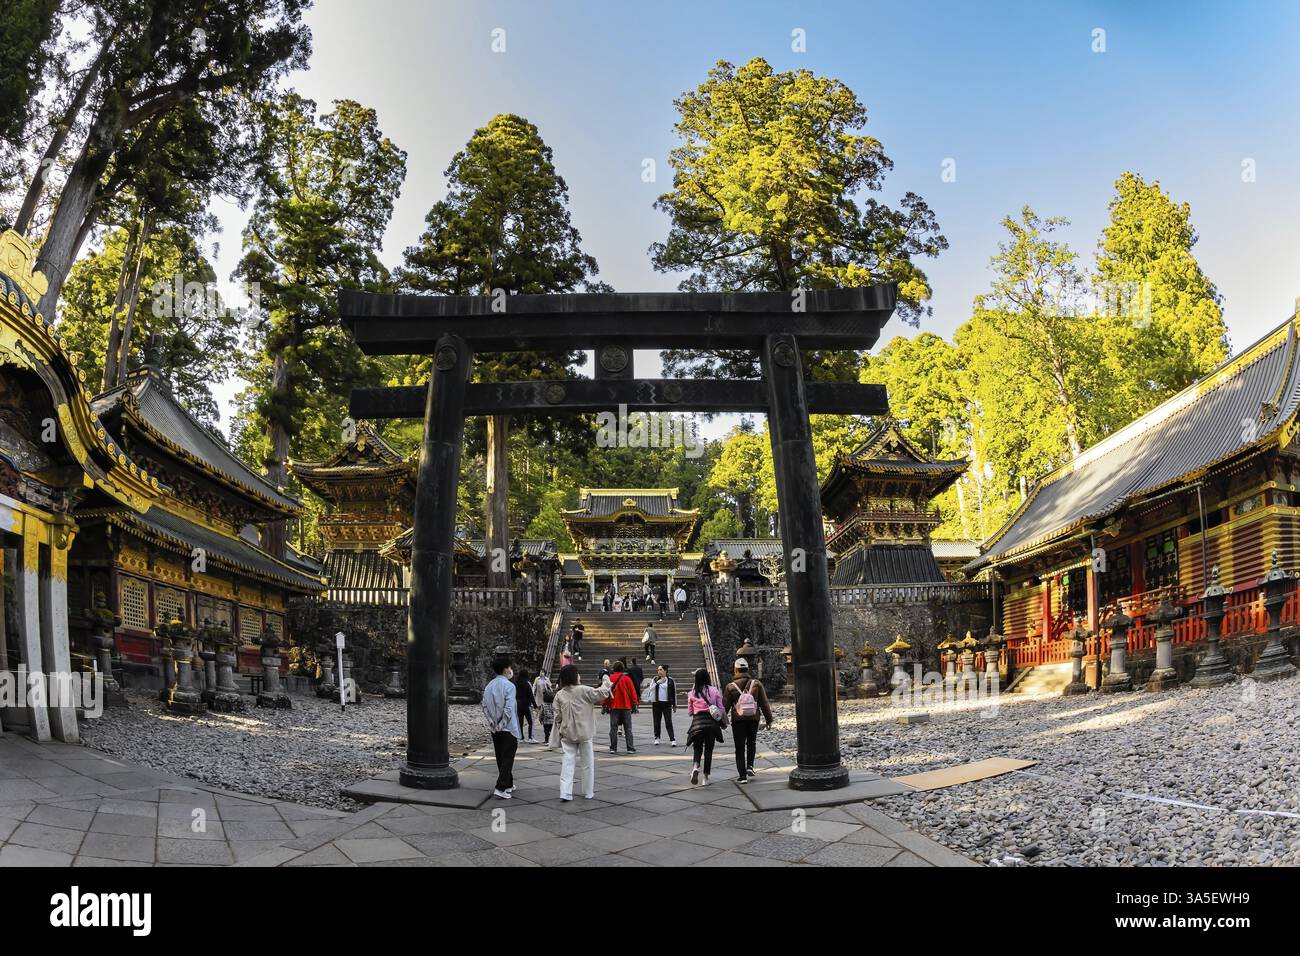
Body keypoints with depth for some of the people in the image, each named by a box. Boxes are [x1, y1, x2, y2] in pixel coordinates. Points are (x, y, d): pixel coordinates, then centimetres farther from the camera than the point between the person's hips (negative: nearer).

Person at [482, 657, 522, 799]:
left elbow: (485, 706, 7)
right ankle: (500, 789, -8)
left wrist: (492, 722, 5)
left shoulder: (489, 685, 7)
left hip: (494, 729, 7)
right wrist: (502, 724, -14)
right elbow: (509, 708, -23)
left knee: (501, 758, 17)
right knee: (507, 759, -2)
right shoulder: (508, 685, -16)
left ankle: (508, 785, 27)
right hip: (508, 728, -7)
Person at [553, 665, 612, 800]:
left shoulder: (559, 695, 0)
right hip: (584, 733, -3)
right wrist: (606, 681, 6)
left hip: (567, 734, 3)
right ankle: (588, 792, 19)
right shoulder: (583, 690, -13)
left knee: (567, 763, 4)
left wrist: (559, 733, 13)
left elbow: (557, 717, 3)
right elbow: (602, 693, -11)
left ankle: (565, 793, -5)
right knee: (588, 764, 11)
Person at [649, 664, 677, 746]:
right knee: (656, 722, 8)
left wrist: (674, 706, 6)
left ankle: (672, 739, -8)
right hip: (656, 703, 2)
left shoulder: (670, 681, 3)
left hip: (667, 703, -2)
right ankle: (657, 738, 20)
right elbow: (651, 688, -4)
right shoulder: (655, 679, 7)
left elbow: (674, 694, 6)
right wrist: (657, 682, -18)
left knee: (668, 722, -7)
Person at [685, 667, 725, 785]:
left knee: (698, 748, 14)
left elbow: (689, 712, 7)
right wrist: (724, 722, 14)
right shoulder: (714, 690, -1)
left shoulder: (692, 693, 1)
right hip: (712, 722, 0)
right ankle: (705, 777, 9)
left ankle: (695, 767, -15)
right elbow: (721, 708, 1)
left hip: (697, 722, 0)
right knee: (709, 749, 9)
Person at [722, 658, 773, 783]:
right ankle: (750, 766, 8)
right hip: (753, 720, 2)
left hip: (738, 721, -2)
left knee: (740, 748, 6)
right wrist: (769, 719, 11)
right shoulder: (756, 684, -1)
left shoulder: (731, 687, -6)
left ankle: (742, 775, 3)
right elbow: (764, 704, 2)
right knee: (751, 743, 23)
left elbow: (725, 706, -2)